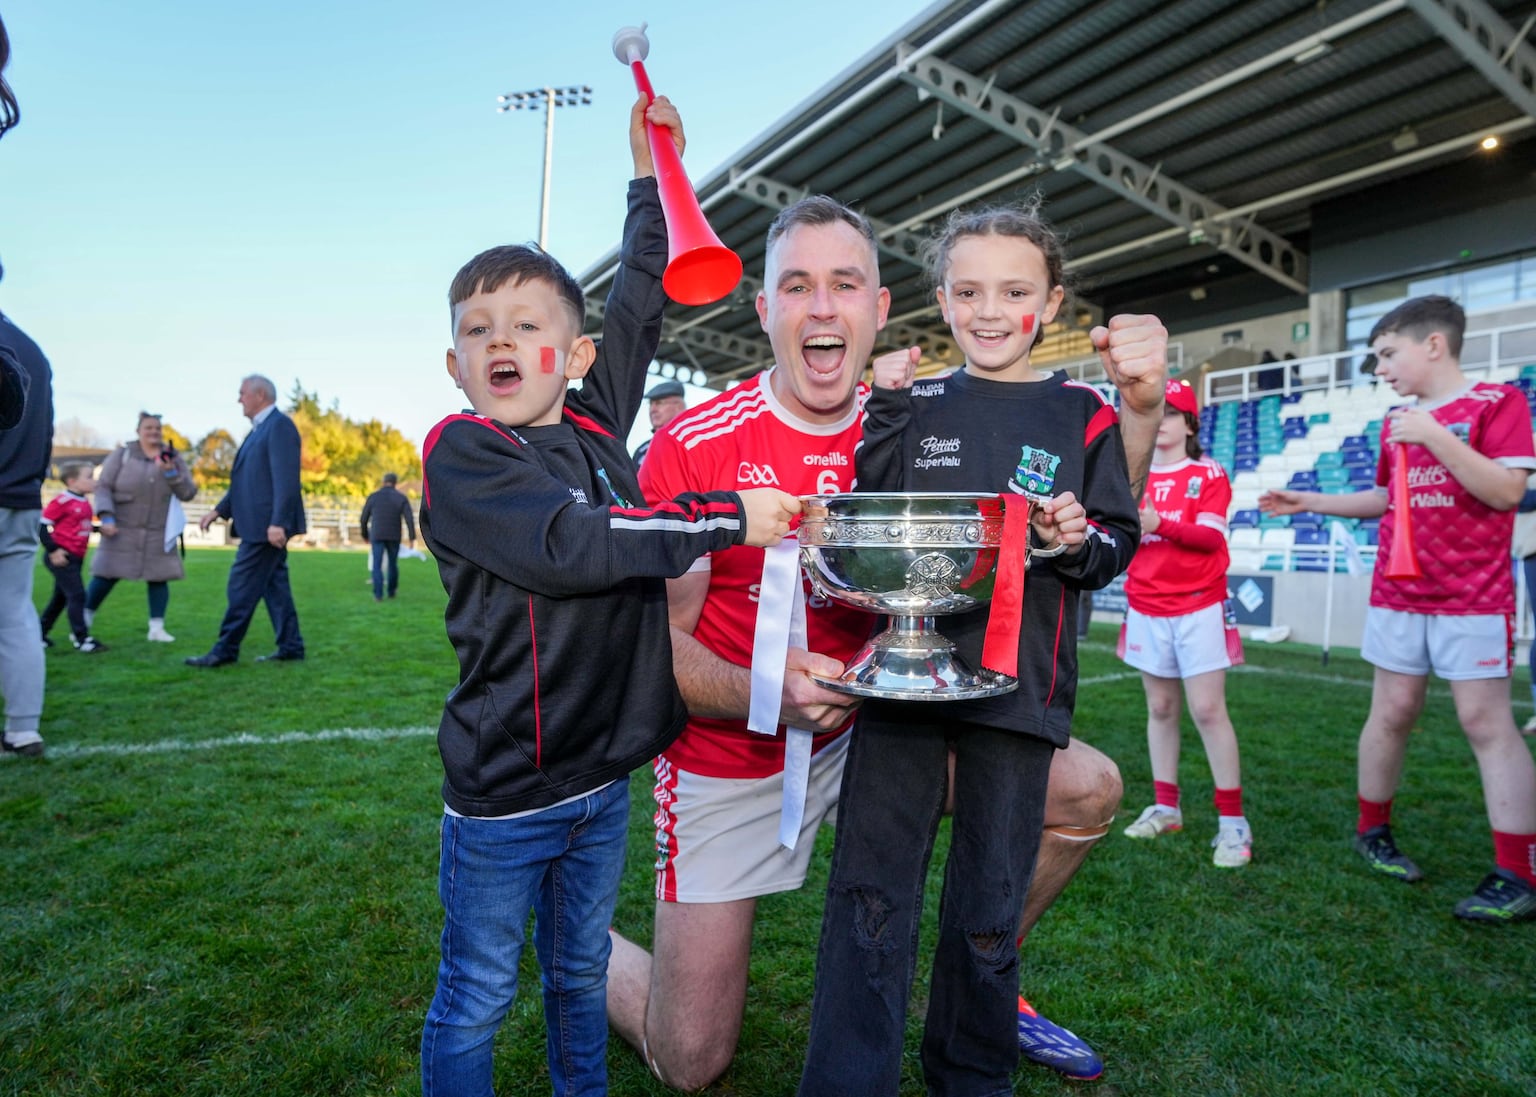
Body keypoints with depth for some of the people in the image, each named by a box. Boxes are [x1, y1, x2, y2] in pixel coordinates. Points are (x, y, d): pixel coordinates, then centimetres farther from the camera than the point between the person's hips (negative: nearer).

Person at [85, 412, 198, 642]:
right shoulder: (123, 453, 0)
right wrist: (106, 517, -15)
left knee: (158, 577, -2)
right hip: (122, 529, -2)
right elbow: (103, 486, -3)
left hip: (159, 532, 2)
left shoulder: (172, 458, 5)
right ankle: (84, 621, 20)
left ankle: (157, 628, 4)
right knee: (107, 574, 1)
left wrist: (171, 473, -16)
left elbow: (188, 493, 0)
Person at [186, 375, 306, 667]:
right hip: (261, 524, 10)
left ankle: (225, 650, 4)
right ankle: (290, 647, 14)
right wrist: (218, 510, 17)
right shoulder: (260, 429, 19)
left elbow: (286, 479, -21)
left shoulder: (280, 425, -13)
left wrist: (278, 522, -27)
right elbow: (246, 480, 22)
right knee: (274, 585, 10)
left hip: (268, 524, -10)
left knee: (243, 585, -4)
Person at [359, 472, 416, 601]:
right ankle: (392, 591, 28)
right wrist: (413, 538, -9)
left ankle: (378, 595, -11)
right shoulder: (402, 498, -1)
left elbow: (363, 519, 6)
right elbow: (410, 519, -10)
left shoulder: (372, 497, 2)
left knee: (377, 566, 1)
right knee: (393, 564, 18)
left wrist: (365, 535, 22)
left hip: (377, 536, -1)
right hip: (394, 537, 1)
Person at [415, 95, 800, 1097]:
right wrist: (729, 518, -23)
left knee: (582, 971, 23)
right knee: (476, 999, 11)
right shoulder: (459, 454, -10)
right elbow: (567, 545, -25)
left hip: (603, 771, 5)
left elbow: (640, 302, 16)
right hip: (505, 788, -5)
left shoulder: (595, 424, 4)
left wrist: (652, 165, 22)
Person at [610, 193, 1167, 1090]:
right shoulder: (692, 449, -18)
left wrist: (1142, 406, -18)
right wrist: (763, 694, -33)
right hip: (730, 762, -4)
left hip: (870, 724, 4)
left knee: (1089, 790, -1)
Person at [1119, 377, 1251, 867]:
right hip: (1146, 609, 4)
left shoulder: (1209, 474, -1)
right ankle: (1165, 808, 19)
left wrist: (1159, 523, -30)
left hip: (1199, 607, -4)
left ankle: (1232, 821, 2)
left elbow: (1211, 537, -14)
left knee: (1208, 710, -6)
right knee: (1160, 708, 9)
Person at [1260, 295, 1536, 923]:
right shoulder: (1395, 423, 11)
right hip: (1397, 595, 5)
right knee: (1392, 713, 9)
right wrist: (1307, 502, 16)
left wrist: (1435, 437, -21)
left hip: (1473, 598, -5)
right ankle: (1373, 831, 23)